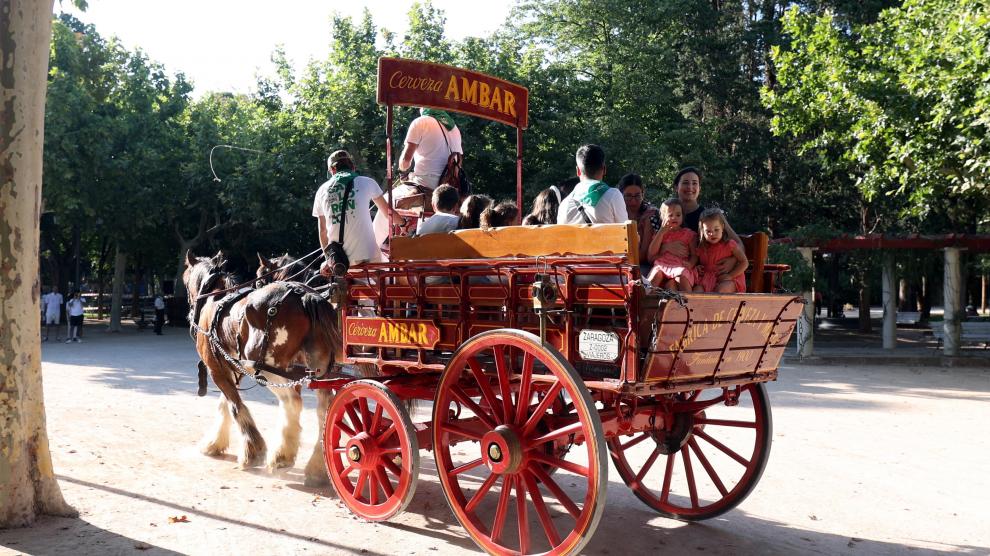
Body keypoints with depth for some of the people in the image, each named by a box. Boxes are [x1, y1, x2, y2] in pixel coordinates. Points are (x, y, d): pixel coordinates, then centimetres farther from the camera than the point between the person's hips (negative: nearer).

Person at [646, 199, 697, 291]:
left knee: (681, 277, -37)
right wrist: (662, 231, 7)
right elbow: (651, 254, 9)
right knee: (656, 274, -34)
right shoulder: (660, 234, 24)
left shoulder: (689, 234, 19)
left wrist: (690, 263, -14)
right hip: (662, 265, 2)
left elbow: (694, 254, 11)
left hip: (680, 266, -1)